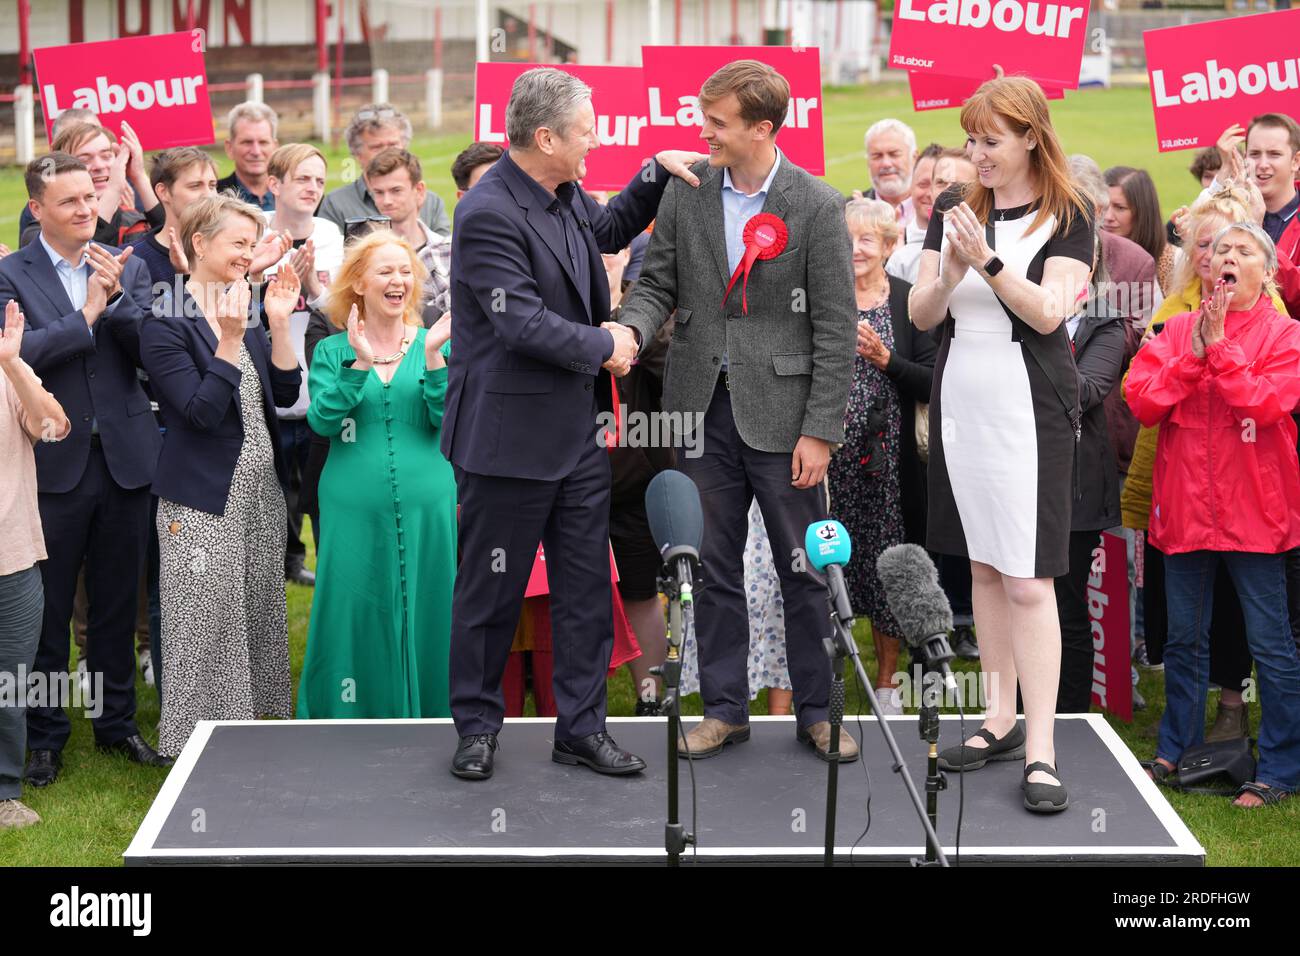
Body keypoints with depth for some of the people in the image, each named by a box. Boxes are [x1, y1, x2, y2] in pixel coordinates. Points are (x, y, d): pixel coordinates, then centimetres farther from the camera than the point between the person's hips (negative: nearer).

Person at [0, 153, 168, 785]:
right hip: (53, 465, -3)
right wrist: (87, 312, -17)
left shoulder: (128, 269, 6)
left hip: (124, 459, 3)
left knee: (117, 603, 14)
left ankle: (117, 721, 27)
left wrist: (117, 296, -17)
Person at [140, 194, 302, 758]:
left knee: (260, 618, 13)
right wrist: (228, 341, -25)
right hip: (204, 499, -7)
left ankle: (256, 722, 26)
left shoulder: (247, 311, 10)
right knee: (209, 627, -2)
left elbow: (286, 393, 6)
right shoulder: (165, 323, -12)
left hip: (261, 492, 7)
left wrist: (278, 323, -4)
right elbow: (203, 411, -19)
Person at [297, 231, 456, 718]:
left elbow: (446, 418, -6)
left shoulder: (434, 345, 7)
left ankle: (422, 720, 17)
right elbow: (322, 419, -9)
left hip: (425, 505, 1)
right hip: (354, 508, -1)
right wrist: (360, 363, -17)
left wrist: (433, 355, -16)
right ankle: (348, 724, 15)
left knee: (421, 612, 5)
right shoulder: (333, 350, 5)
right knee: (354, 611, 3)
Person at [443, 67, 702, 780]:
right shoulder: (488, 213, -20)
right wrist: (603, 346, -11)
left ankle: (582, 727, 20)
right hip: (511, 437, -8)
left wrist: (657, 172, 15)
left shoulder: (567, 196, 7)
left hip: (579, 432, 8)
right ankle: (477, 726, 21)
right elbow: (524, 324, -24)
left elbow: (611, 228, 30)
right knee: (492, 590, 6)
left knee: (587, 587, 10)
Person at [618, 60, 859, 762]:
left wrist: (820, 431, -11)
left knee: (804, 569, 5)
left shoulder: (817, 206, -8)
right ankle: (724, 708, 22)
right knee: (713, 567, 10)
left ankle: (816, 710, 18)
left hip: (781, 410, -3)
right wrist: (631, 329, -15)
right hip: (704, 408, 4)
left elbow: (835, 328, -8)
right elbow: (658, 282, 9)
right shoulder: (685, 192, 3)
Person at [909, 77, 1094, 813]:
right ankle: (1001, 720, 21)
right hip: (960, 403, 5)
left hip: (1030, 407, -5)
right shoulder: (957, 211, 9)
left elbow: (1048, 312, -12)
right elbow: (921, 314, 6)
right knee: (983, 566, 11)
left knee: (1028, 580, -10)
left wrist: (988, 261, -23)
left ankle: (1041, 750, -8)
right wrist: (950, 273, -13)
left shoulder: (1067, 216, -3)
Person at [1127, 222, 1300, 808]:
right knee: (1184, 639, 14)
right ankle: (1176, 750, 28)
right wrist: (1193, 354, -12)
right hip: (1185, 506, 4)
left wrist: (1218, 347, -14)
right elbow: (1142, 401, -3)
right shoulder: (1177, 331, 8)